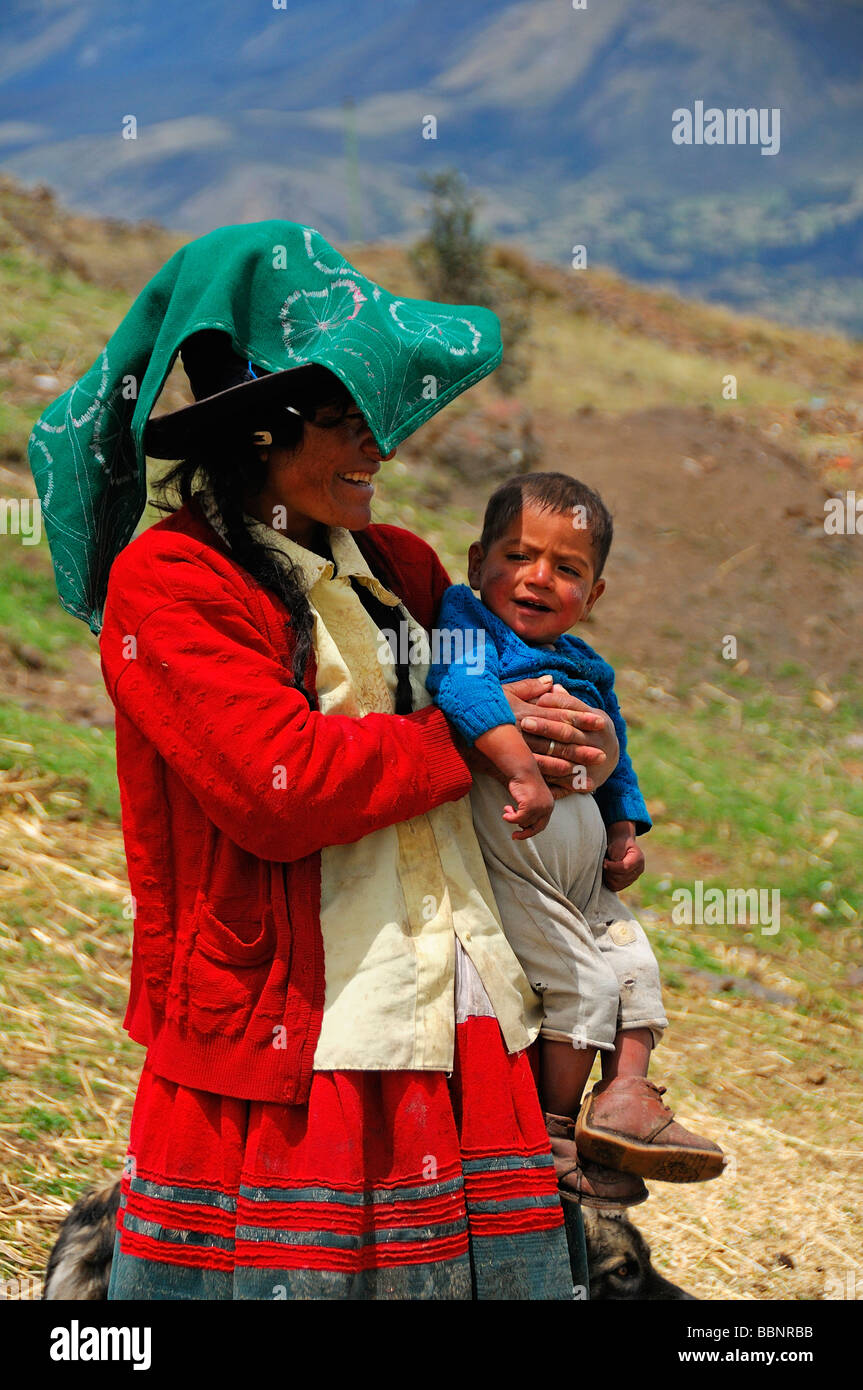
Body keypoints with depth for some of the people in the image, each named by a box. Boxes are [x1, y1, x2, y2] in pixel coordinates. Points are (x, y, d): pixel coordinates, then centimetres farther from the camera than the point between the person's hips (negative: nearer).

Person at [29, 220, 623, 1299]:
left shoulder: (399, 569, 15)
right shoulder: (167, 581, -5)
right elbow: (279, 785, -17)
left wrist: (578, 740, 8)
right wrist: (468, 737, -5)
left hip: (463, 1041, 6)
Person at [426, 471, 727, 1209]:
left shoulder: (587, 668, 17)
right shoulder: (466, 621, -7)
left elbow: (616, 762, 27)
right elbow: (464, 686, -29)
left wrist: (625, 830, 11)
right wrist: (523, 771, -40)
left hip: (582, 864, 8)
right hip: (503, 856, -8)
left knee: (633, 963, 3)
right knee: (578, 982, -7)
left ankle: (626, 1094, 8)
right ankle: (557, 1127, 6)